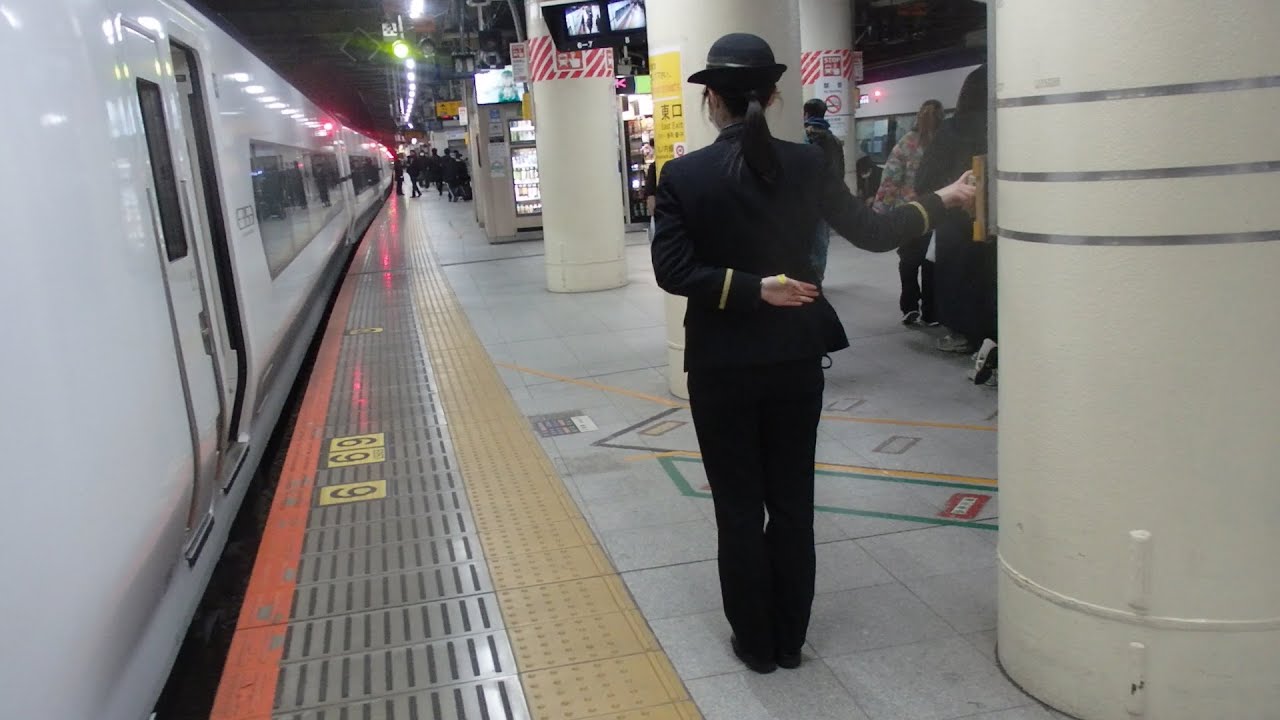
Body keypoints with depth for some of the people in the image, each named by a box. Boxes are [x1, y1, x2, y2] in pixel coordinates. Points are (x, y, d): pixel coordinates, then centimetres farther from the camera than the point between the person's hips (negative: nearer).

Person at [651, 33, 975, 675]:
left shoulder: (682, 175, -9)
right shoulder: (805, 163, -3)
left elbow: (673, 269, -18)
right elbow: (872, 234, 2)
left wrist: (754, 288, -16)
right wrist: (940, 201, 16)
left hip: (721, 366, -2)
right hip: (795, 359, 3)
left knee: (740, 510, 11)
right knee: (793, 505, 14)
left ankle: (756, 643, 23)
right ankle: (790, 640, 27)